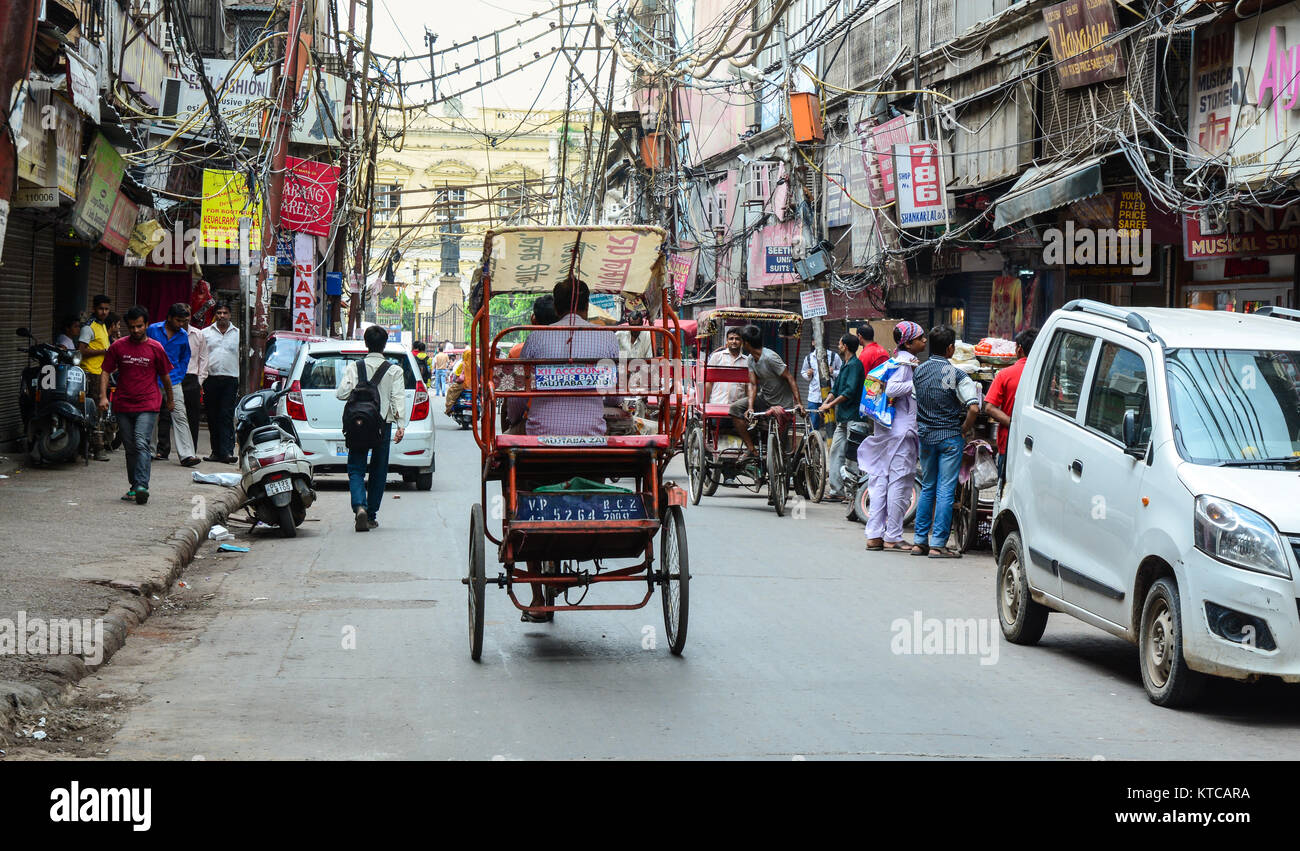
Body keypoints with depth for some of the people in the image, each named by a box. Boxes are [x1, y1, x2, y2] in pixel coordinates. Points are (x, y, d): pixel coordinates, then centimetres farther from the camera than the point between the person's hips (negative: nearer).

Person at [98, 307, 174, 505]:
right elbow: (106, 372, 6)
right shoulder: (118, 347, 5)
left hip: (148, 405, -3)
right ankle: (134, 487, 20)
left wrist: (170, 399, 21)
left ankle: (142, 486, -26)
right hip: (123, 406, 3)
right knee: (130, 448, 10)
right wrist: (103, 396, -8)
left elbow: (165, 376, 12)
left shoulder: (155, 348, 1)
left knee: (141, 444, -18)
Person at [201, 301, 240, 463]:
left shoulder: (238, 334, 10)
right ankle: (216, 451, 13)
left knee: (227, 417, -9)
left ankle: (227, 451, -16)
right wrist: (200, 380, 2)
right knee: (213, 418, 6)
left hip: (230, 379, -2)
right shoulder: (206, 333, 11)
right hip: (211, 379, 2)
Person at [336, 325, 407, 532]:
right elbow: (398, 399, -9)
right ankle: (371, 516, 15)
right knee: (378, 471, 11)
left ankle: (360, 507, -22)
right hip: (383, 425, 1)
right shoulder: (394, 371, -2)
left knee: (356, 469, 3)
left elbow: (341, 393, -8)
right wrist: (401, 426, -12)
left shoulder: (354, 367, -2)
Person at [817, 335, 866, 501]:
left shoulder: (855, 365, -12)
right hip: (842, 417, 10)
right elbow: (836, 389, 18)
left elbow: (850, 391, -20)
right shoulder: (845, 365, 18)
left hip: (853, 417, -10)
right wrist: (825, 403, 2)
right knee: (836, 451, 7)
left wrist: (830, 405, -17)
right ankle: (836, 490, 10)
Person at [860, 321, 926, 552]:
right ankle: (892, 537, -2)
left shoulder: (898, 360, 16)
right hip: (902, 429, -10)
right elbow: (892, 388, -24)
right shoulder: (906, 362, -12)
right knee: (900, 482, -5)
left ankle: (874, 535, 10)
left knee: (880, 481, 8)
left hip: (887, 429, 10)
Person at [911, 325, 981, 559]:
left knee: (927, 488, 15)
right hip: (950, 437, -5)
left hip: (925, 436, 5)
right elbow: (973, 408, -21)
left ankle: (920, 541, 15)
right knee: (945, 491, -2)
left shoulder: (919, 371, 3)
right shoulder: (956, 375, -14)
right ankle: (937, 544, -4)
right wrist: (964, 431, -6)